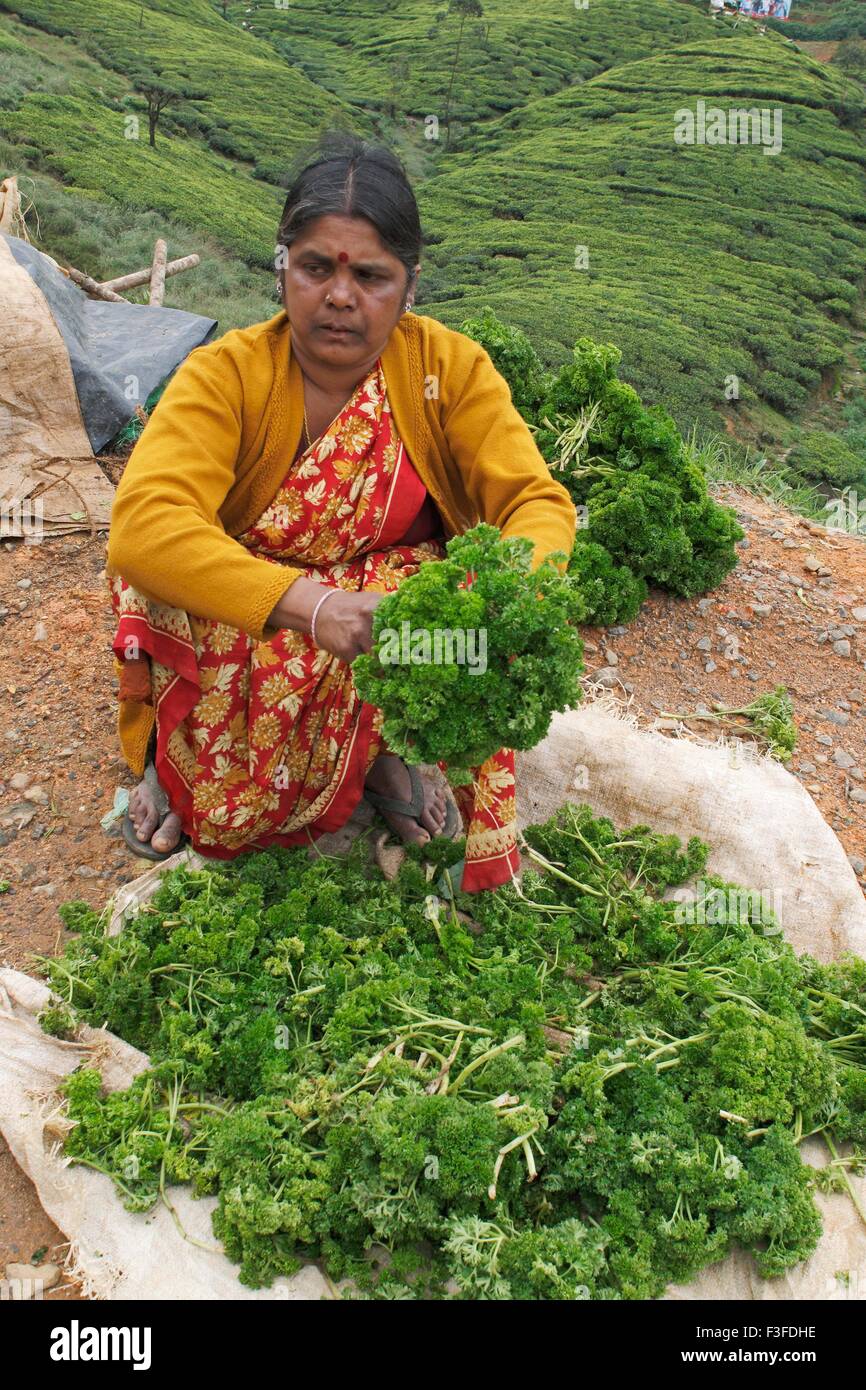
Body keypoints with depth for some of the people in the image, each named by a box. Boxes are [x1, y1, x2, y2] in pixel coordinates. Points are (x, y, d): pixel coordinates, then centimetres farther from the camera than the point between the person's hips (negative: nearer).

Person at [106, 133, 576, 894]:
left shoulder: (450, 367, -9)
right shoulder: (225, 374, -16)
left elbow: (538, 501, -17)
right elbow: (143, 525, -32)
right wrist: (309, 603, -48)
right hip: (233, 633, -1)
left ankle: (388, 749, 0)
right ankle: (177, 759, 0)